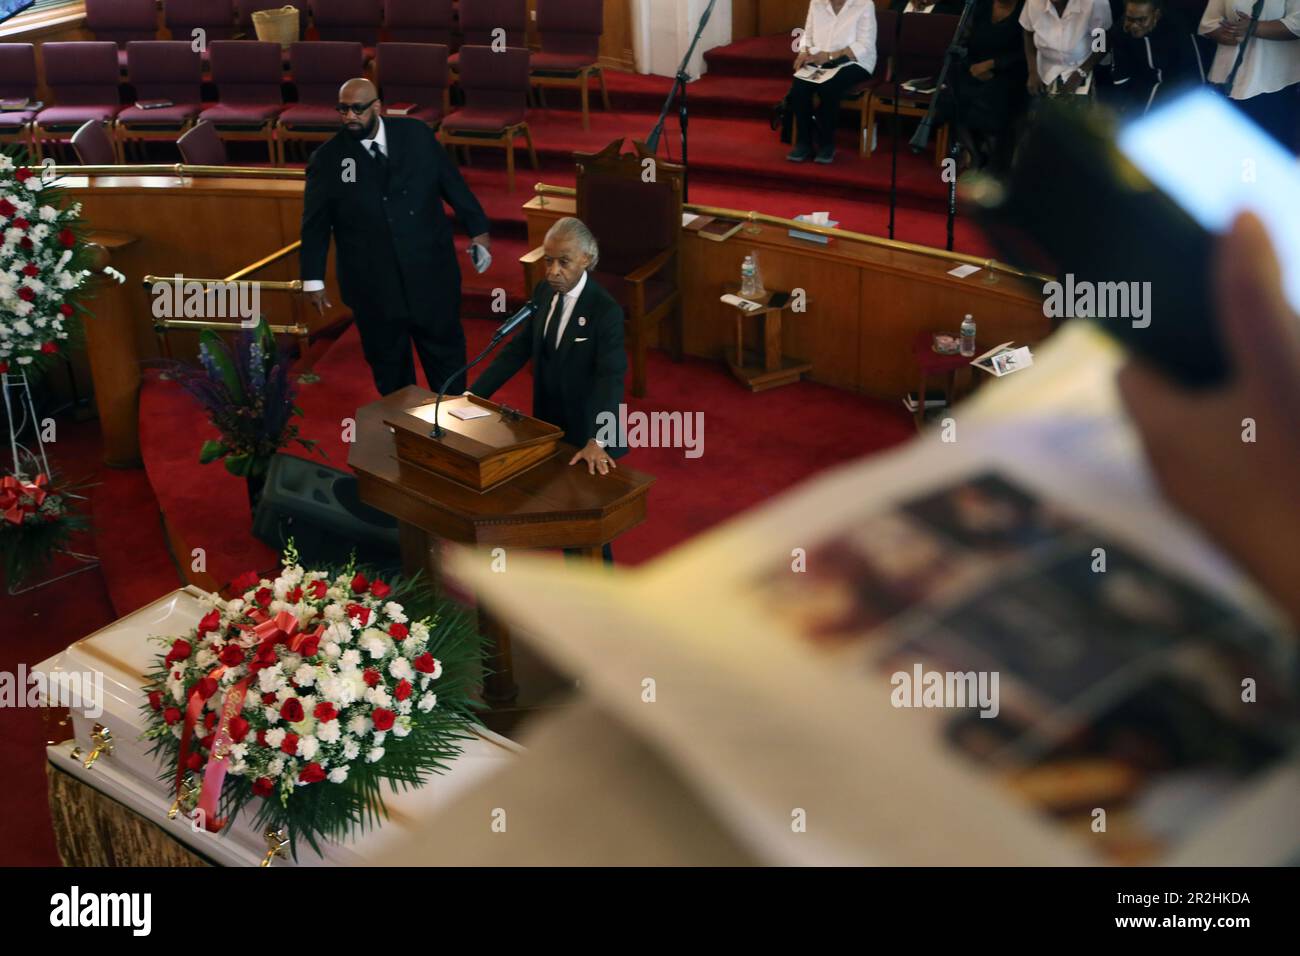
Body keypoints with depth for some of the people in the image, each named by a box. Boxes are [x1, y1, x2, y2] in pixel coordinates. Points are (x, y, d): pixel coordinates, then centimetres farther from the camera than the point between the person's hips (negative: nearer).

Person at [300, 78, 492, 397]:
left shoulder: (416, 134, -3)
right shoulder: (327, 159, -6)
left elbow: (452, 183, 5)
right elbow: (315, 224, 0)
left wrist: (478, 229, 5)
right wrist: (313, 279, 1)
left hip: (431, 273, 1)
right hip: (373, 285, -1)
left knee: (447, 354, 14)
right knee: (388, 366, 14)